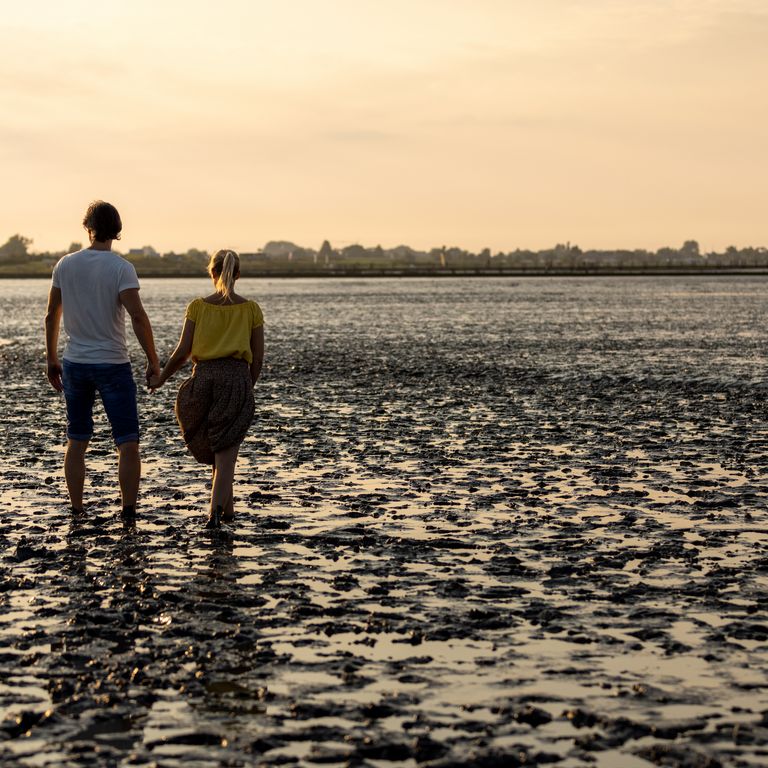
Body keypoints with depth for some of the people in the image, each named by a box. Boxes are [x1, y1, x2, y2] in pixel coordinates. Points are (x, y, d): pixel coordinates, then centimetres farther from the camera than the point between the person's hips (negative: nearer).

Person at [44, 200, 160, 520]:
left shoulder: (65, 265, 2)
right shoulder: (121, 267, -10)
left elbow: (51, 316, 7)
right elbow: (137, 316, -19)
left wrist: (51, 360, 16)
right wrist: (153, 360, -11)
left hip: (75, 364, 4)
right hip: (113, 365, -4)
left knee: (76, 442, 14)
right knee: (128, 445, 2)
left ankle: (77, 512, 16)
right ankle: (128, 513, -2)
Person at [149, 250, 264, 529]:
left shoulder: (198, 306, 3)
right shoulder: (251, 309, 4)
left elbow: (183, 351, -1)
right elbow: (258, 358, 4)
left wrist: (161, 378, 13)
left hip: (203, 378, 1)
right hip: (237, 379, -1)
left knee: (214, 448, 19)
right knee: (225, 453, 0)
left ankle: (228, 508, 24)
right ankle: (215, 511, -13)